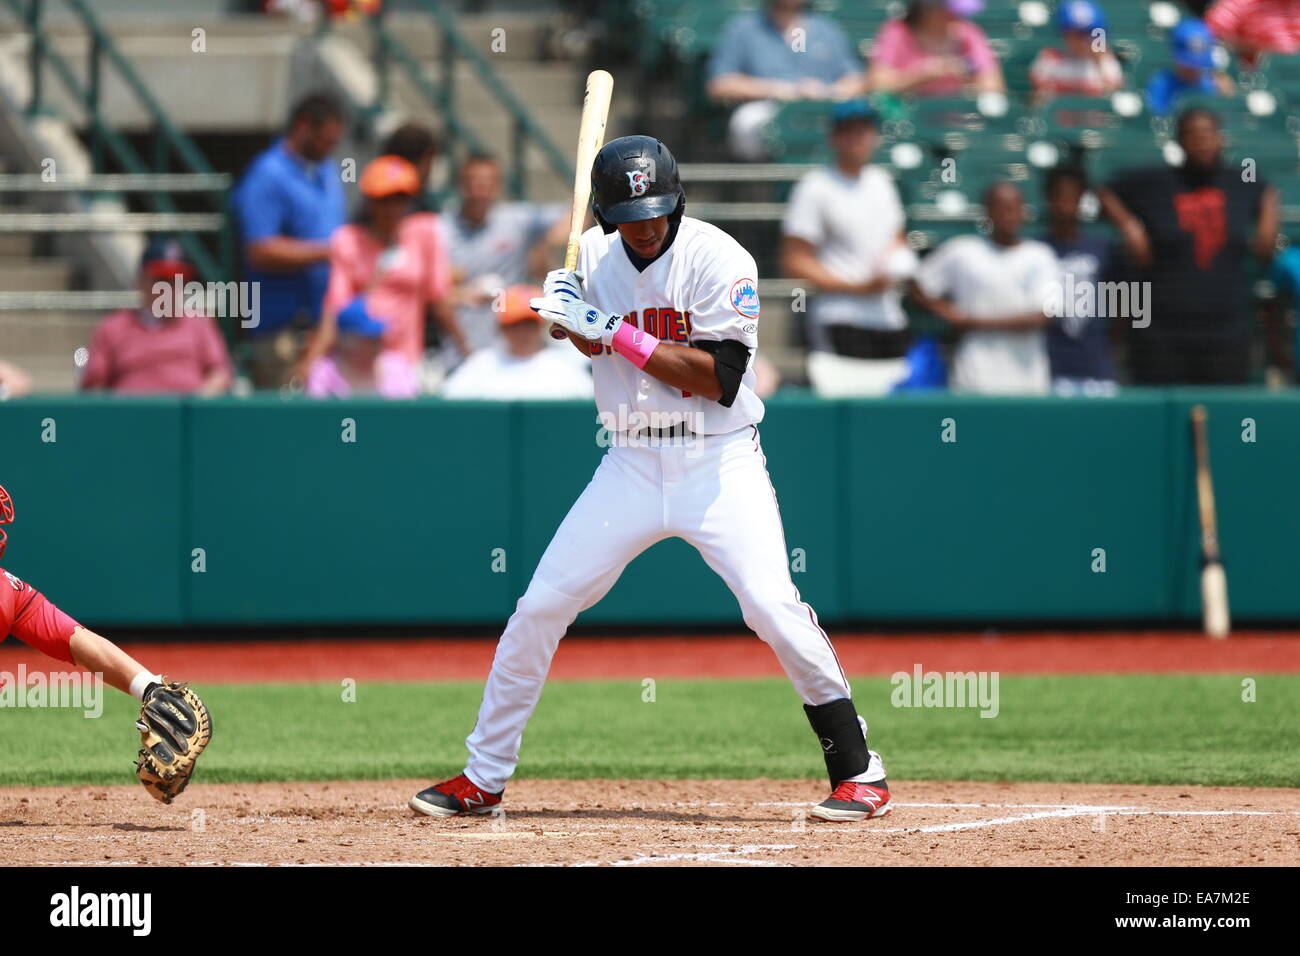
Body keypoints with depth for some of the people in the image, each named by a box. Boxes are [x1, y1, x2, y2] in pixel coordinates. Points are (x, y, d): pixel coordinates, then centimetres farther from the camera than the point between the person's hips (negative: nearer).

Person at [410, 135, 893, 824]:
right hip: (630, 464, 5)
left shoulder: (718, 259, -13)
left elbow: (719, 379, -20)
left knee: (774, 607, -19)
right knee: (539, 607, 1)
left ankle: (859, 771, -7)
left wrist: (617, 332, -24)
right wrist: (570, 311, -7)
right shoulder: (595, 253, 2)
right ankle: (482, 778, 13)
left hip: (719, 463, -5)